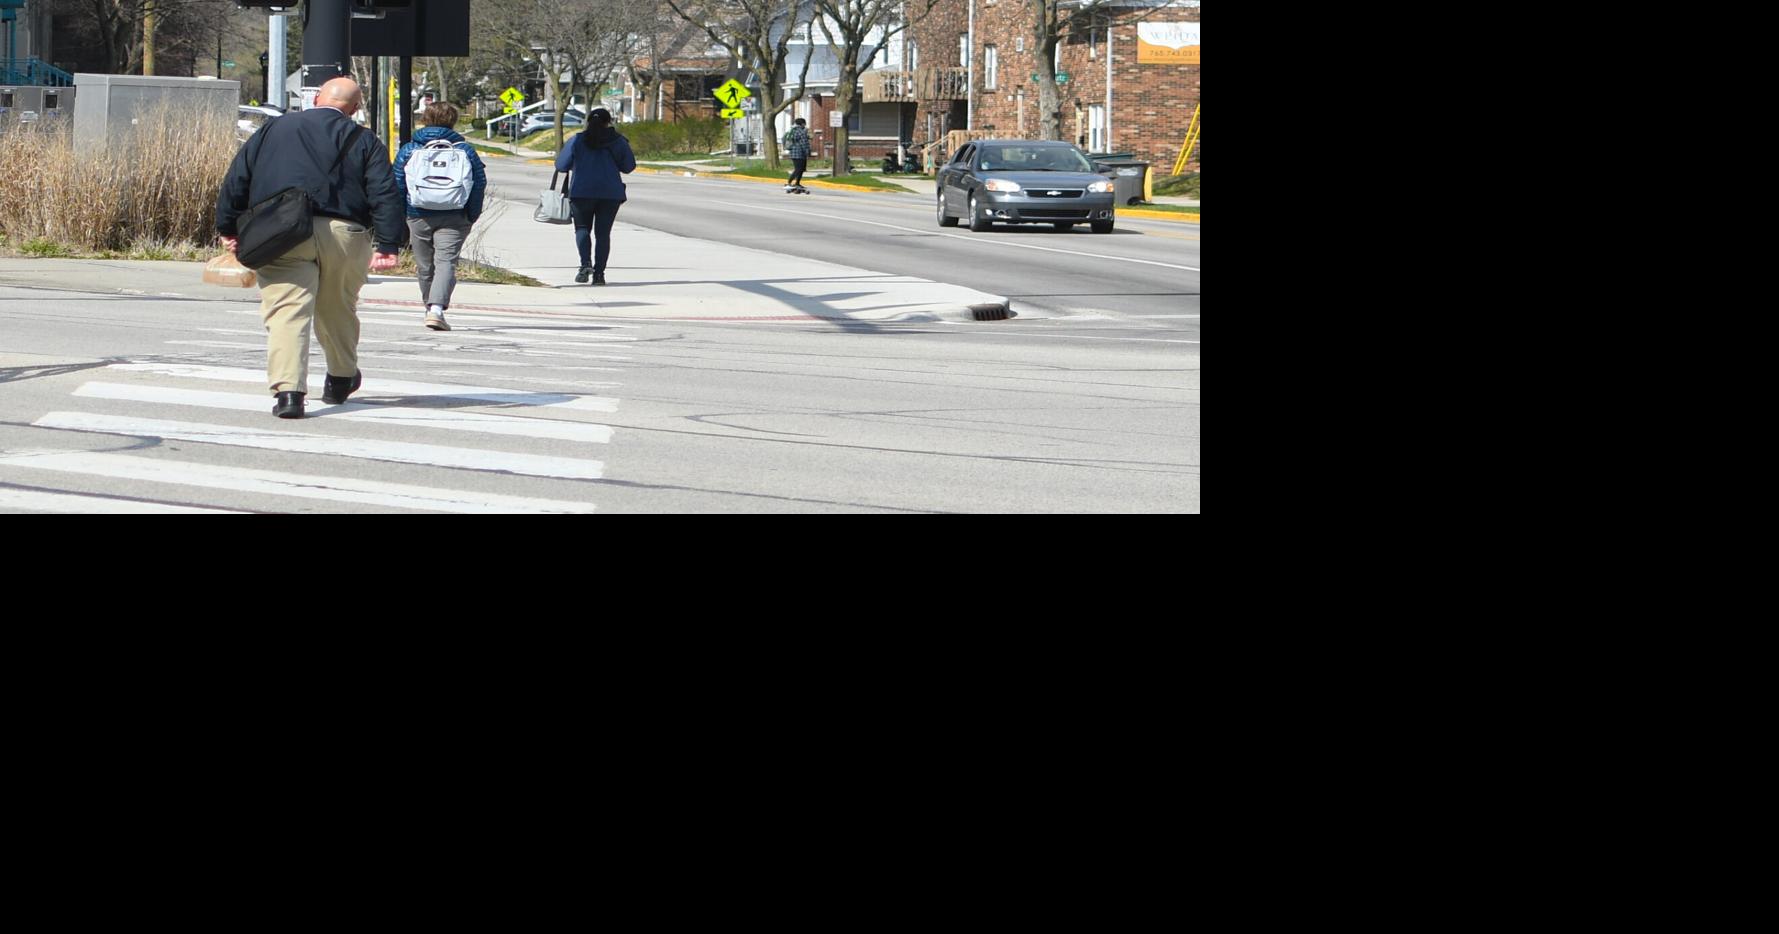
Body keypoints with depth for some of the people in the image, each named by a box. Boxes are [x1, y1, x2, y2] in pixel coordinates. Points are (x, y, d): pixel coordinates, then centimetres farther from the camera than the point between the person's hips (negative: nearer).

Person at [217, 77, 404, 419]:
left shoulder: (273, 130, 16)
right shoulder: (364, 142, 11)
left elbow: (236, 179, 14)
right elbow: (385, 196, 0)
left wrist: (228, 229, 20)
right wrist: (388, 245, -3)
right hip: (343, 234, 1)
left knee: (287, 312, -7)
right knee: (338, 310, 20)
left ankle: (287, 390, -23)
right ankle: (341, 379, 39)